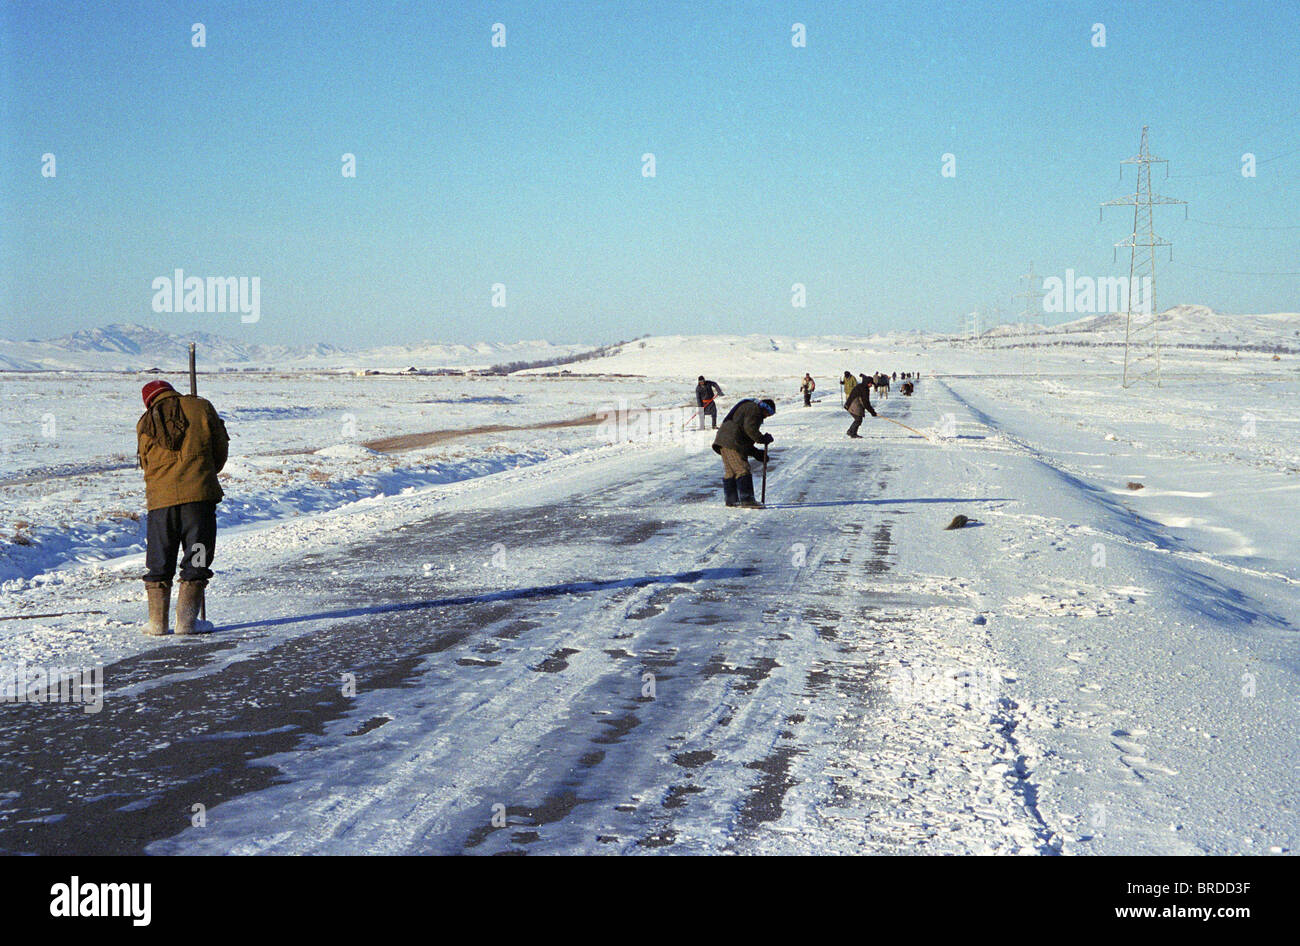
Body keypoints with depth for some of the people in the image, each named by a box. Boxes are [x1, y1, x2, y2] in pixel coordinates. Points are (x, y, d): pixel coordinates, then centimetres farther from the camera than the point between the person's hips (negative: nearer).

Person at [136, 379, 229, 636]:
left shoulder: (145, 422, 9)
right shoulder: (201, 407, 6)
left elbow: (145, 462, 14)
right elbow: (220, 448, 10)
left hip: (160, 498, 2)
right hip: (200, 493, -1)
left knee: (159, 564, 11)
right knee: (196, 561, 4)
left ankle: (157, 621, 10)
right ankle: (186, 621, 0)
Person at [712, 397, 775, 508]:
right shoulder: (754, 409, -1)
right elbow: (750, 428, -18)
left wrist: (755, 452, 21)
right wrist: (762, 438, -10)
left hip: (723, 440, 11)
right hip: (733, 443, -11)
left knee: (730, 472, 14)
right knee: (742, 470, -11)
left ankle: (731, 499, 19)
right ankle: (747, 500, -15)